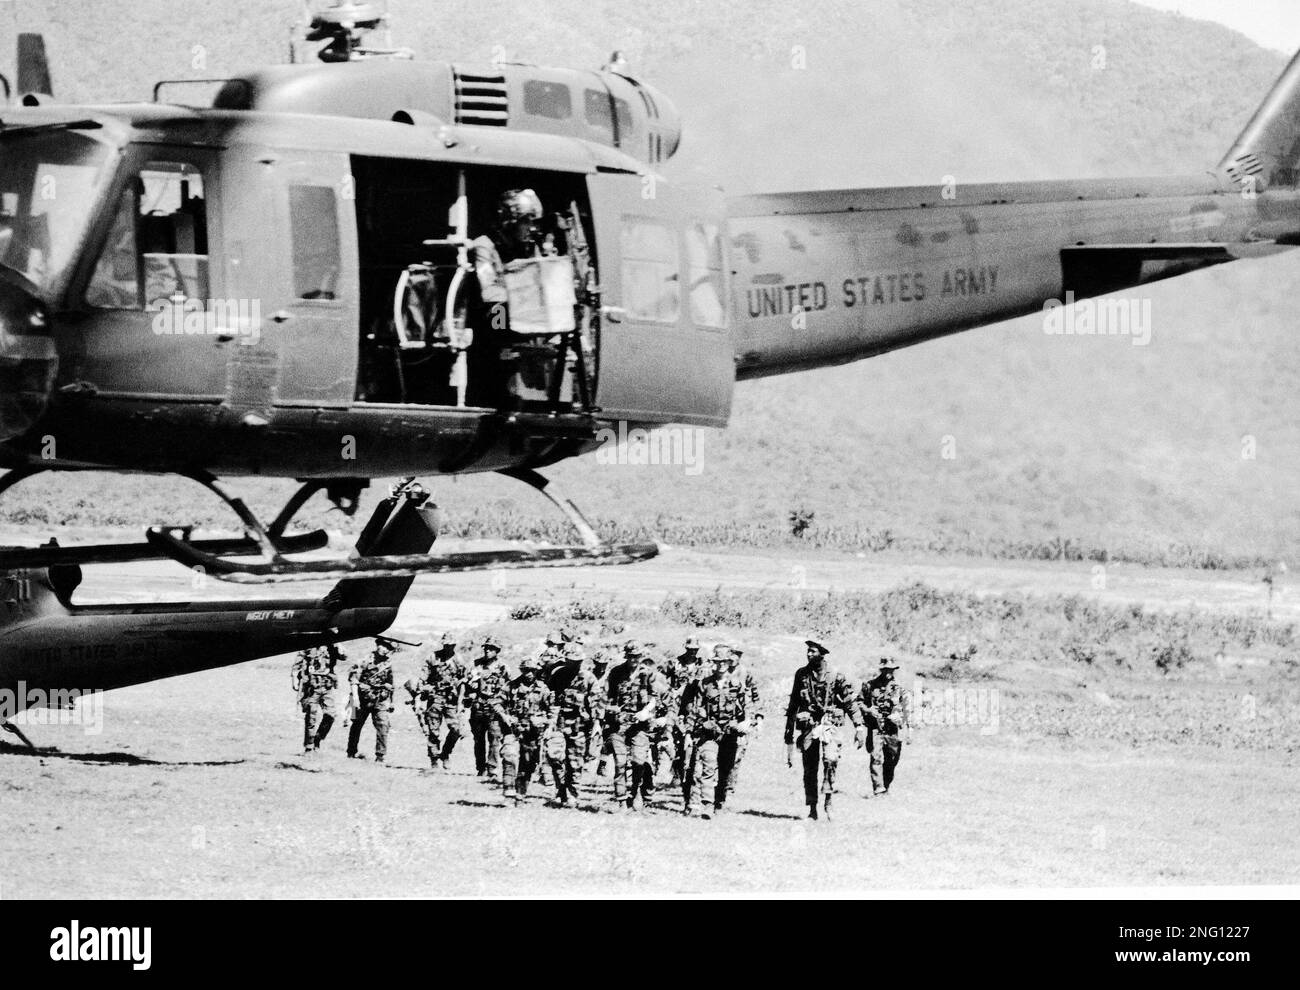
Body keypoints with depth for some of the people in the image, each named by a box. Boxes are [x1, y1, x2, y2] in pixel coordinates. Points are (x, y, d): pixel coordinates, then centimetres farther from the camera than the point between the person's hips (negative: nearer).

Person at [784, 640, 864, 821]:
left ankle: (828, 800, -13)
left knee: (830, 759, -24)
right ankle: (812, 809, 10)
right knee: (810, 768, 1)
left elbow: (850, 702, -1)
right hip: (808, 725, 3)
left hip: (830, 724, -3)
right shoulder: (802, 675, 7)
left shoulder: (835, 676, -2)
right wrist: (789, 730, 17)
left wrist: (859, 727, -8)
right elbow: (794, 703, 16)